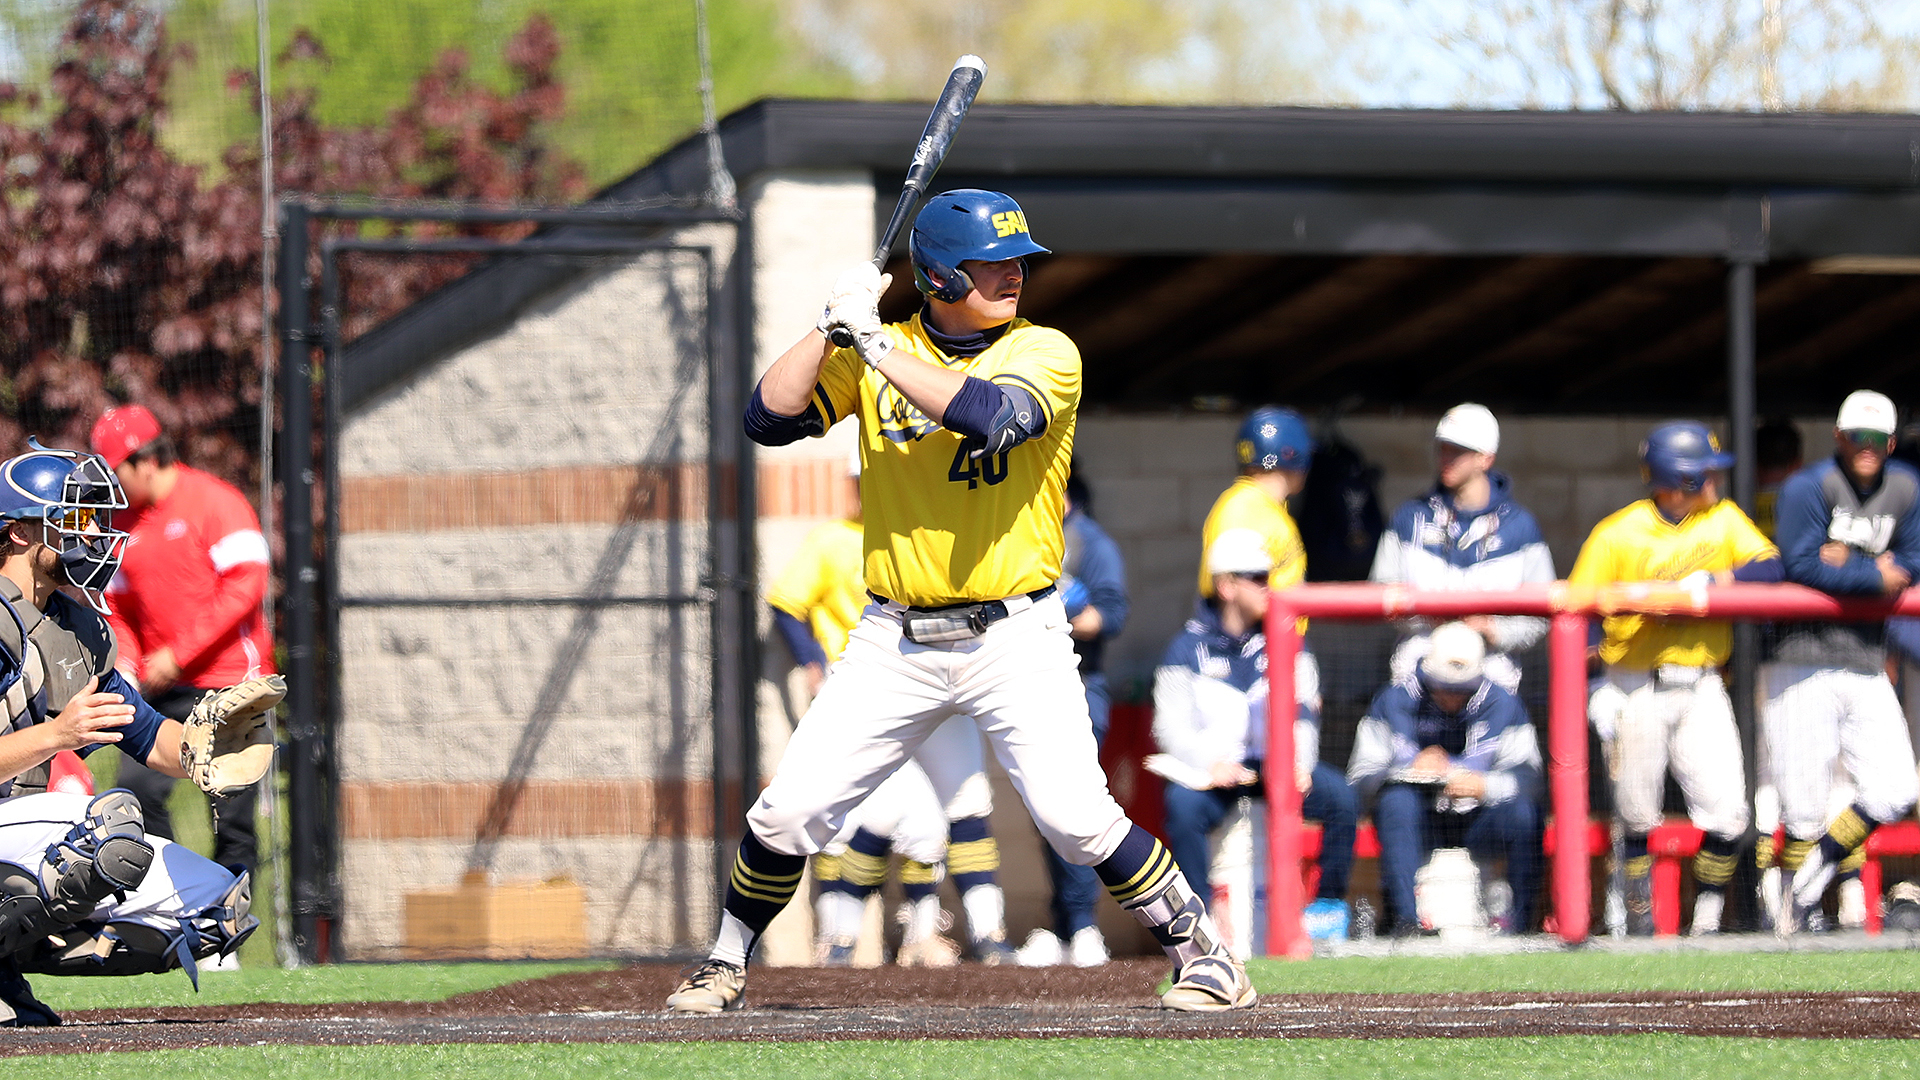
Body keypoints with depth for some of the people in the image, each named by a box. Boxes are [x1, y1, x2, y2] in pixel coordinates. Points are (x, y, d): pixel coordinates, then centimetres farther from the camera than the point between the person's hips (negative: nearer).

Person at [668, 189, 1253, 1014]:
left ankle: (1198, 948, 2)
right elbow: (769, 419, -4)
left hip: (1014, 637, -3)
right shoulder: (870, 352, 4)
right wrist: (833, 326, -12)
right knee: (787, 814, -1)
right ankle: (726, 963, 21)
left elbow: (988, 415, -25)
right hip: (895, 641, 3)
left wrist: (875, 344, -23)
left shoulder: (1044, 353, -4)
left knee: (1076, 819, -16)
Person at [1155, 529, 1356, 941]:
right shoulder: (1189, 647, 3)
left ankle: (1330, 904, -8)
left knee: (1339, 796, -23)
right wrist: (1211, 763, -22)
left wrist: (1298, 764, -15)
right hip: (1214, 765, -2)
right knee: (1183, 804, -34)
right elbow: (1171, 728, -3)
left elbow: (1303, 714, 6)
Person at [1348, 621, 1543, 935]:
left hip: (1477, 823, 1)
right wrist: (1411, 771, -27)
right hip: (1419, 824, -1)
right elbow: (1361, 777, -8)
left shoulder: (1501, 703, -2)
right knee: (1396, 800, -32)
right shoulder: (1396, 700, -5)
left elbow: (1527, 777, -11)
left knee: (1522, 812, -28)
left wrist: (1484, 786, -31)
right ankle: (1405, 918, -37)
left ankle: (1518, 920, -18)